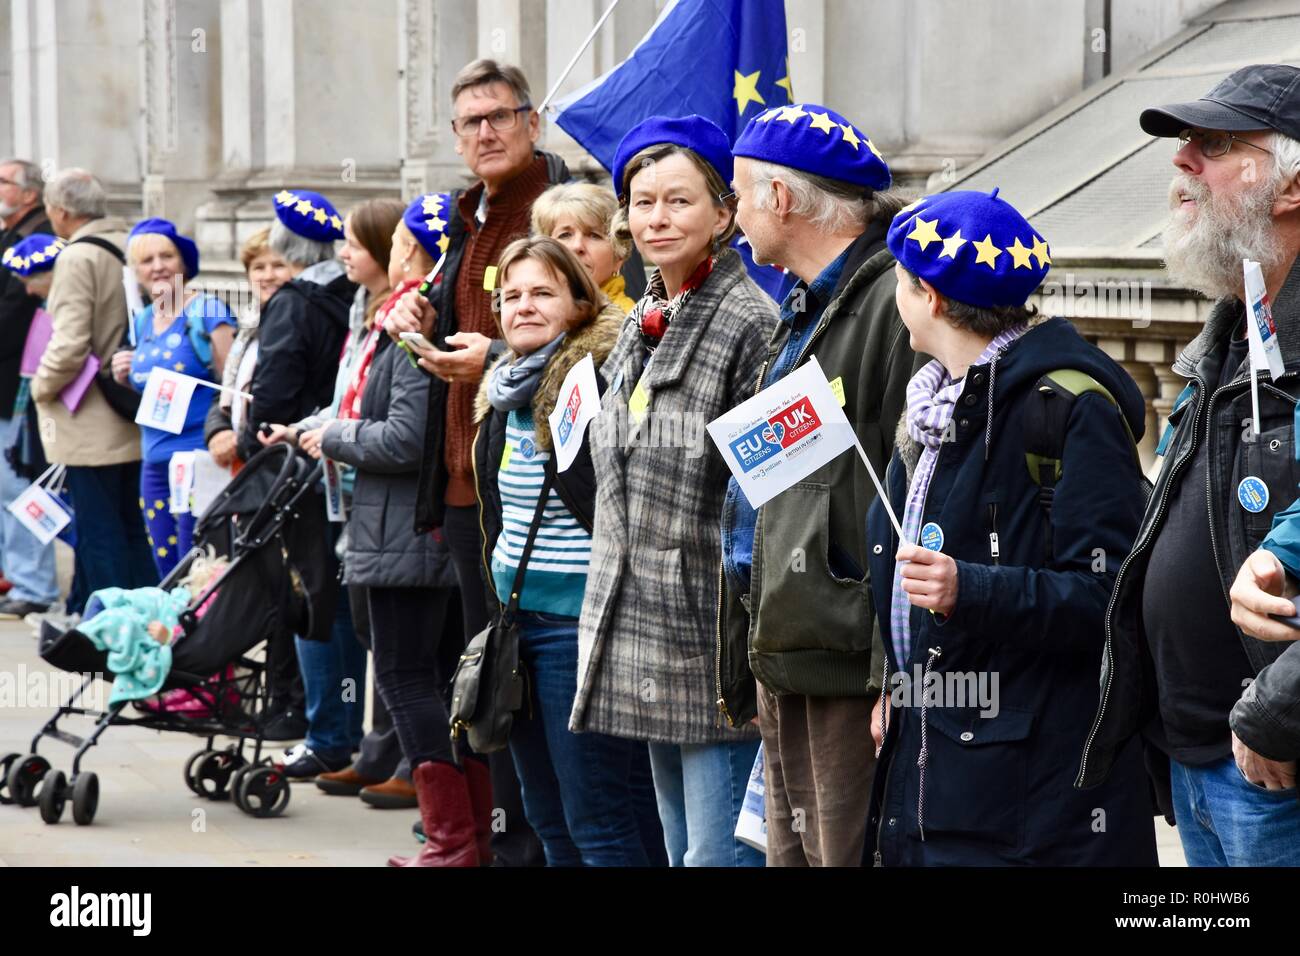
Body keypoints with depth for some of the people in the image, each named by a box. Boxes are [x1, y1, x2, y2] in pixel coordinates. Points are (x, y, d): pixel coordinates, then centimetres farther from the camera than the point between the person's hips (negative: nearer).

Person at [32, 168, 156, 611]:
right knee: (133, 529, 14)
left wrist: (41, 387, -7)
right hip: (131, 420, 8)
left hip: (91, 426, -8)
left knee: (99, 535, -3)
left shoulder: (78, 257, -16)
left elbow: (69, 345, -22)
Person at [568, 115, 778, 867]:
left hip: (714, 635, -9)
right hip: (644, 640, 9)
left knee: (720, 853, -9)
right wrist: (606, 620, 22)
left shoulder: (752, 323, -12)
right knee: (681, 848, 14)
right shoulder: (642, 326, 16)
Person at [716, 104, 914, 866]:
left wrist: (896, 673, -23)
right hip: (786, 662, 10)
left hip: (847, 667, -10)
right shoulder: (806, 311, 19)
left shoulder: (895, 305, -15)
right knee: (794, 852, 15)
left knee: (848, 853, -6)